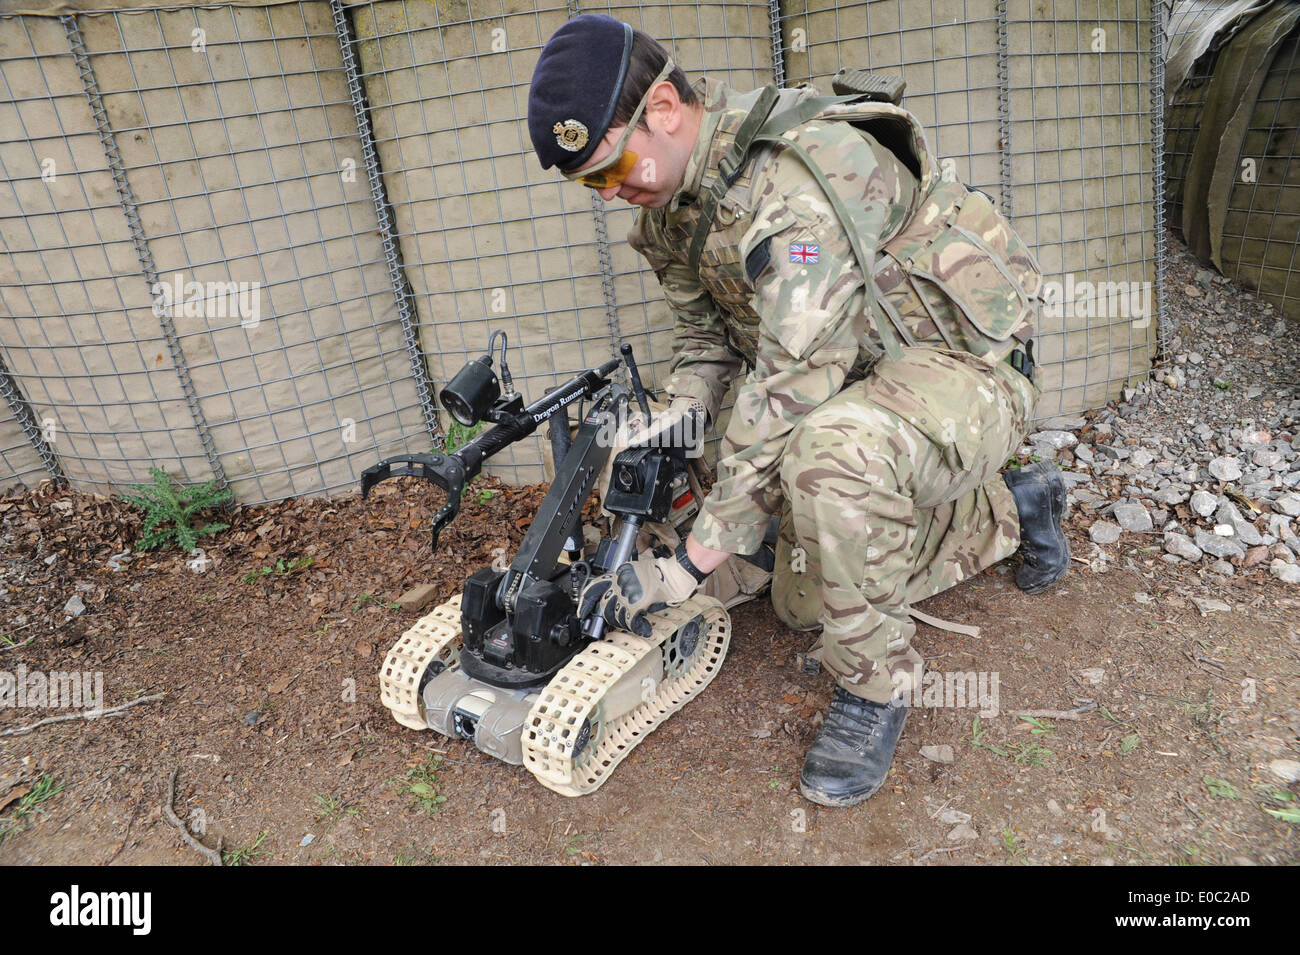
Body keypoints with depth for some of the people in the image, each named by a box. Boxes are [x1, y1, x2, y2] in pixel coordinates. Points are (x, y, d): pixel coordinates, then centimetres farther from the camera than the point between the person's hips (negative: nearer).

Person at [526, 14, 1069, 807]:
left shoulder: (799, 173, -30)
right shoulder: (671, 203, 1)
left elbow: (792, 390, -35)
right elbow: (705, 335, 11)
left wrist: (690, 565, -32)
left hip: (964, 365, -9)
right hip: (859, 380, 9)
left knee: (828, 453, -43)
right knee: (802, 602, 13)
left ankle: (875, 682, -14)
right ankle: (1010, 513, 27)